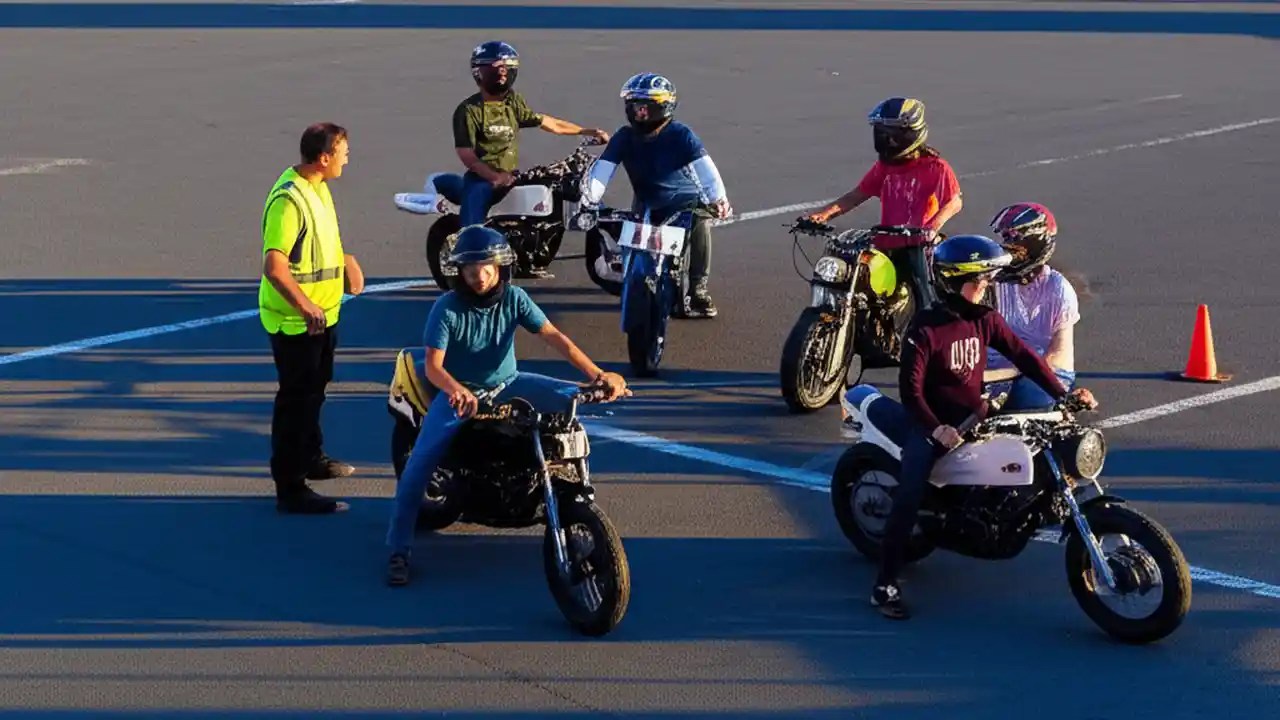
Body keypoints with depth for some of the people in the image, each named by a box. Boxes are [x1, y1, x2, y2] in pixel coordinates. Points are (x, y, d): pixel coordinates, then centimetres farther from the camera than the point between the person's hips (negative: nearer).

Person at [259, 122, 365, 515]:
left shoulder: (317, 188, 7)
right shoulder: (288, 200, -26)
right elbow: (274, 266, -33)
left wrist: (344, 262, 20)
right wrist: (304, 305, -35)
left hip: (322, 313, 10)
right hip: (295, 321, -10)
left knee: (314, 390, 26)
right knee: (296, 400, -4)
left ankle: (311, 458, 45)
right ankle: (291, 489, 0)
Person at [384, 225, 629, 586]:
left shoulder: (514, 298, -10)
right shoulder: (447, 308, -18)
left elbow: (554, 337, -18)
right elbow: (433, 366, -25)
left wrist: (597, 373, -31)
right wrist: (457, 391, -49)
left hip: (506, 384, 3)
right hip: (458, 392, -3)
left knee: (573, 398, -16)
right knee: (420, 461, -25)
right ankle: (398, 550, -18)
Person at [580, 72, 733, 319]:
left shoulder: (680, 134, -12)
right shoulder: (625, 137, -3)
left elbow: (704, 166, -24)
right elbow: (602, 168, -10)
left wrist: (719, 198, -39)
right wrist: (589, 198, -27)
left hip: (686, 201, -4)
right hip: (647, 208, 4)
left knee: (700, 221, -35)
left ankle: (698, 288, -23)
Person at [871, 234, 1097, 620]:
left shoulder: (985, 320, 3)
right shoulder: (925, 329, -14)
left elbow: (1022, 355, 2)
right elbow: (910, 388, -17)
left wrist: (1063, 393, -7)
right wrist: (935, 429, -30)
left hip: (973, 416, 6)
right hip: (932, 424, -6)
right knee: (910, 496, -22)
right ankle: (885, 583, -23)